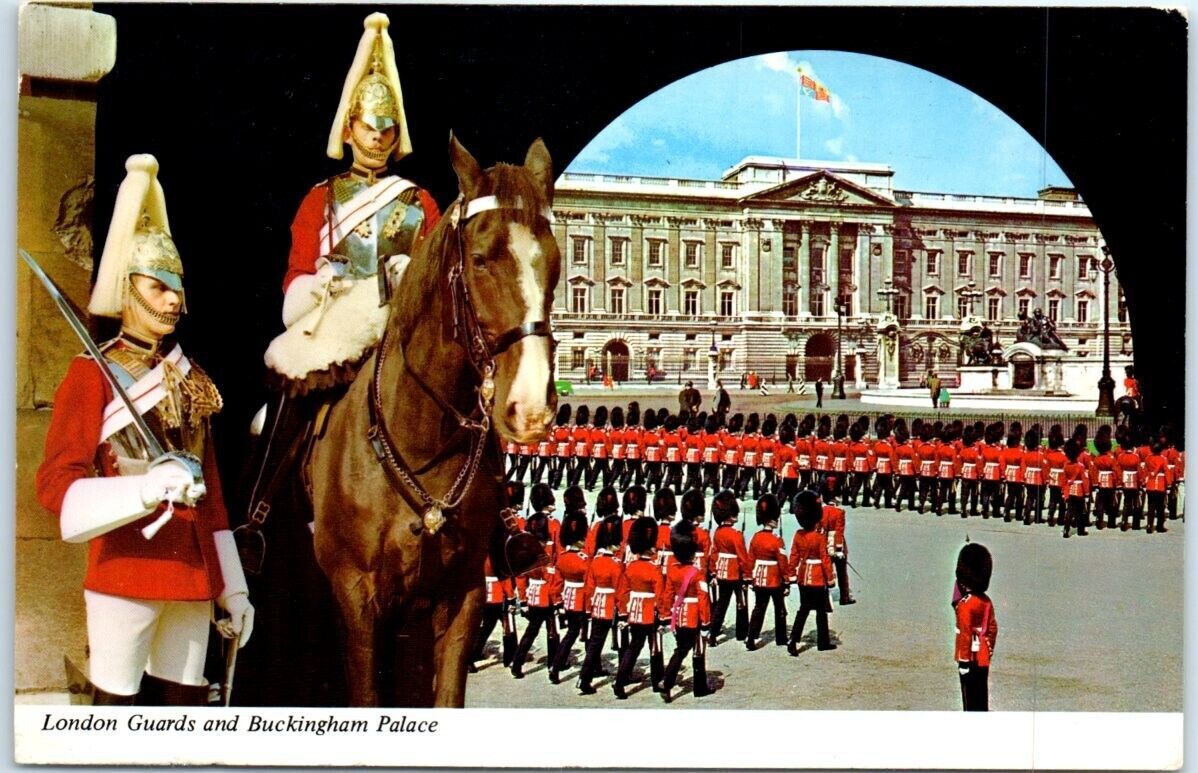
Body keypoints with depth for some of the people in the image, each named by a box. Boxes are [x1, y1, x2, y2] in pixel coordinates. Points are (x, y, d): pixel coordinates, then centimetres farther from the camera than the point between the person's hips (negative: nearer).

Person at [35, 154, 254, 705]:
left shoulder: (189, 377, 15)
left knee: (184, 705, 8)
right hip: (126, 572, -6)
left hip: (193, 575, 6)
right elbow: (57, 483, -13)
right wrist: (145, 490, -29)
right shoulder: (91, 375, -3)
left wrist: (233, 590, 16)